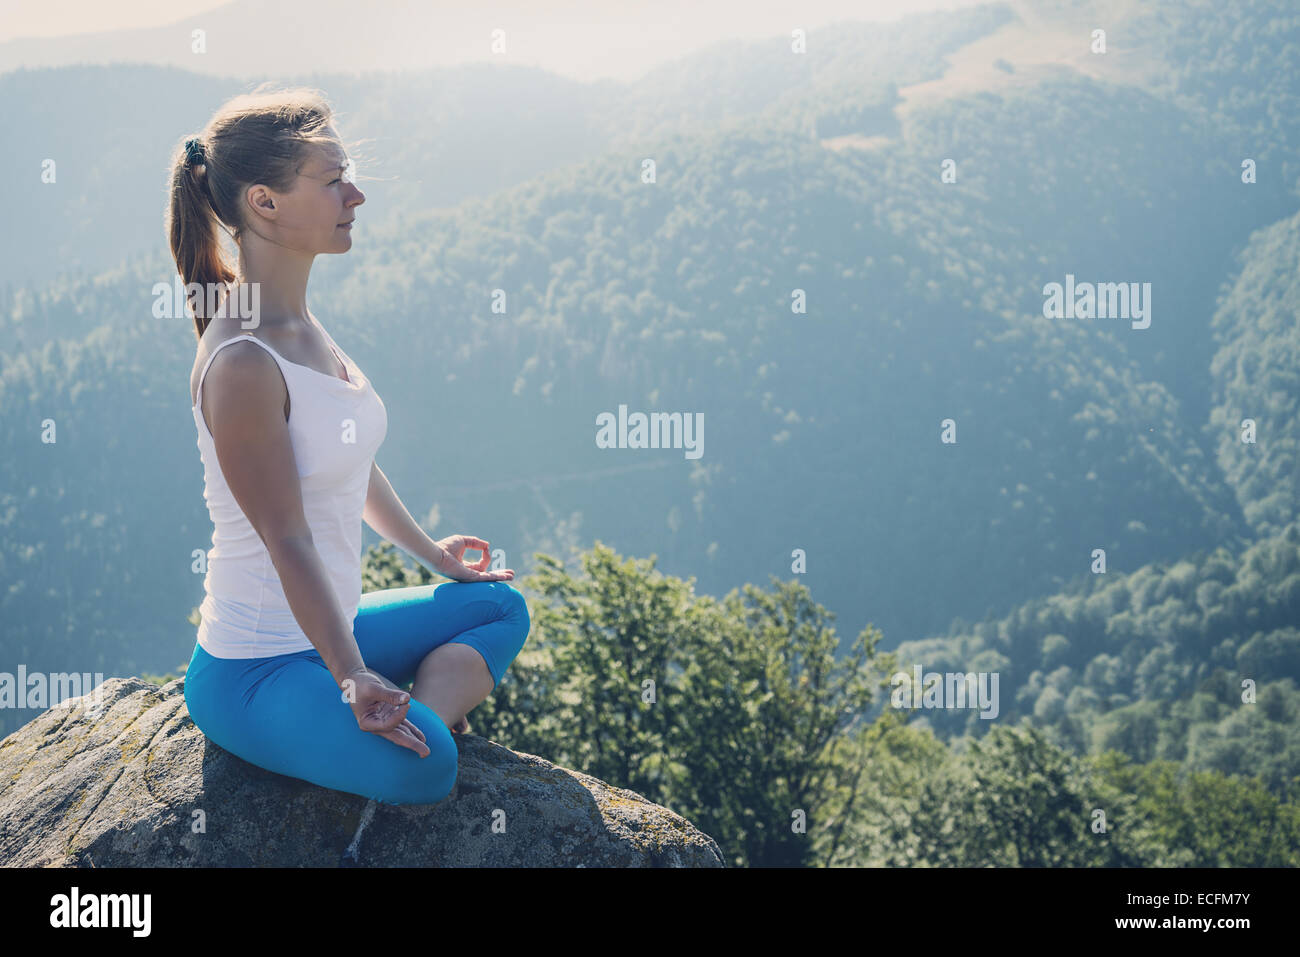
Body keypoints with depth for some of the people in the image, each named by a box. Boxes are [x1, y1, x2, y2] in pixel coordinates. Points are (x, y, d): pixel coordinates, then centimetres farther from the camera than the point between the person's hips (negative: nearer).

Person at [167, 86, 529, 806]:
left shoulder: (302, 328, 5)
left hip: (326, 629, 11)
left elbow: (351, 465, 20)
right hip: (251, 673, -11)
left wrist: (427, 552, 32)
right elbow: (290, 542, -25)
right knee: (421, 767, -34)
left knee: (502, 607, 22)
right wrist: (353, 680, -27)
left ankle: (422, 716, 2)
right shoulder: (240, 362, -24)